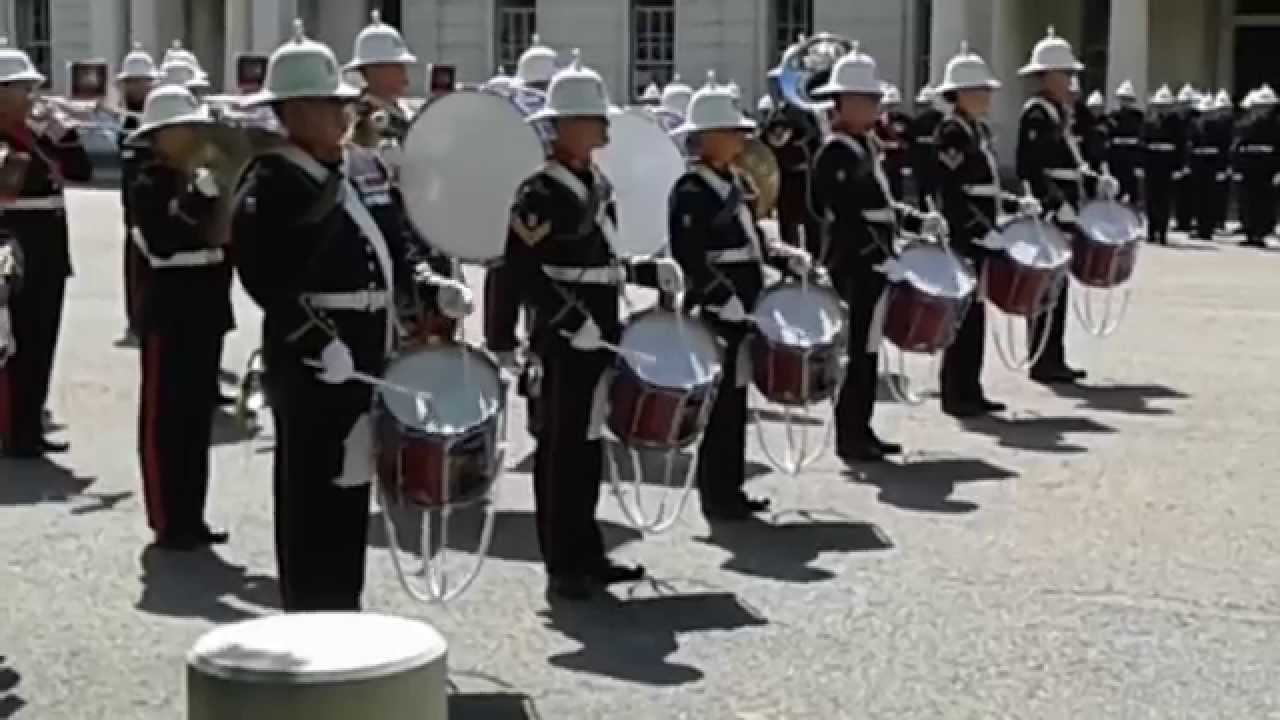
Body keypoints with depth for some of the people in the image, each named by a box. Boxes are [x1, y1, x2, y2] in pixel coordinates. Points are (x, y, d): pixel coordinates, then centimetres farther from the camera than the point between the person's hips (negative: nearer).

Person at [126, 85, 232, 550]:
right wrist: (200, 196, -27)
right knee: (164, 420, 1)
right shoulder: (147, 186, -10)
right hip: (170, 314, -7)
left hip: (207, 311, 7)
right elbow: (163, 244, -25)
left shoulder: (203, 183, 10)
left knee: (198, 417, 12)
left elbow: (223, 235, 9)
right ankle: (167, 522, 7)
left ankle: (191, 517, 21)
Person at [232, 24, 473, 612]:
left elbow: (399, 245, 18)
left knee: (352, 492, 16)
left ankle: (344, 615, 28)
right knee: (313, 503, 0)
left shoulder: (368, 167, 11)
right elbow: (265, 277, -23)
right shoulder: (268, 187, -13)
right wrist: (320, 343, -30)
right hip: (310, 364, -8)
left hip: (372, 356, 8)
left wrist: (431, 288, -1)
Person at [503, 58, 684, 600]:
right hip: (561, 344, -8)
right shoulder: (538, 194, -15)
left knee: (589, 448, 14)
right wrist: (573, 321, -25)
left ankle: (587, 555, 24)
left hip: (598, 338, 9)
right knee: (560, 452, -1)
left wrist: (649, 272, 7)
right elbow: (524, 274, -21)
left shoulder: (599, 185, 12)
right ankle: (563, 568, 6)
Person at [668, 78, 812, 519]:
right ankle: (716, 496, 6)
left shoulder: (732, 182, 13)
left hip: (742, 308, 9)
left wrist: (787, 257, 7)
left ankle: (730, 489, 22)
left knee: (736, 400, 14)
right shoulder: (691, 191, -15)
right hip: (717, 311, -9)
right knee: (721, 403, -3)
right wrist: (724, 299, -27)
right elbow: (689, 257, -23)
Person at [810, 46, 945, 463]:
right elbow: (849, 220, -22)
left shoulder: (864, 146, 15)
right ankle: (849, 439, 2)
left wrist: (918, 222, 9)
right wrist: (883, 259, -24)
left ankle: (861, 431, 21)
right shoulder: (836, 154, -16)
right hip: (855, 268, -10)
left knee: (867, 351, 13)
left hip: (871, 266, 10)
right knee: (855, 354, -4)